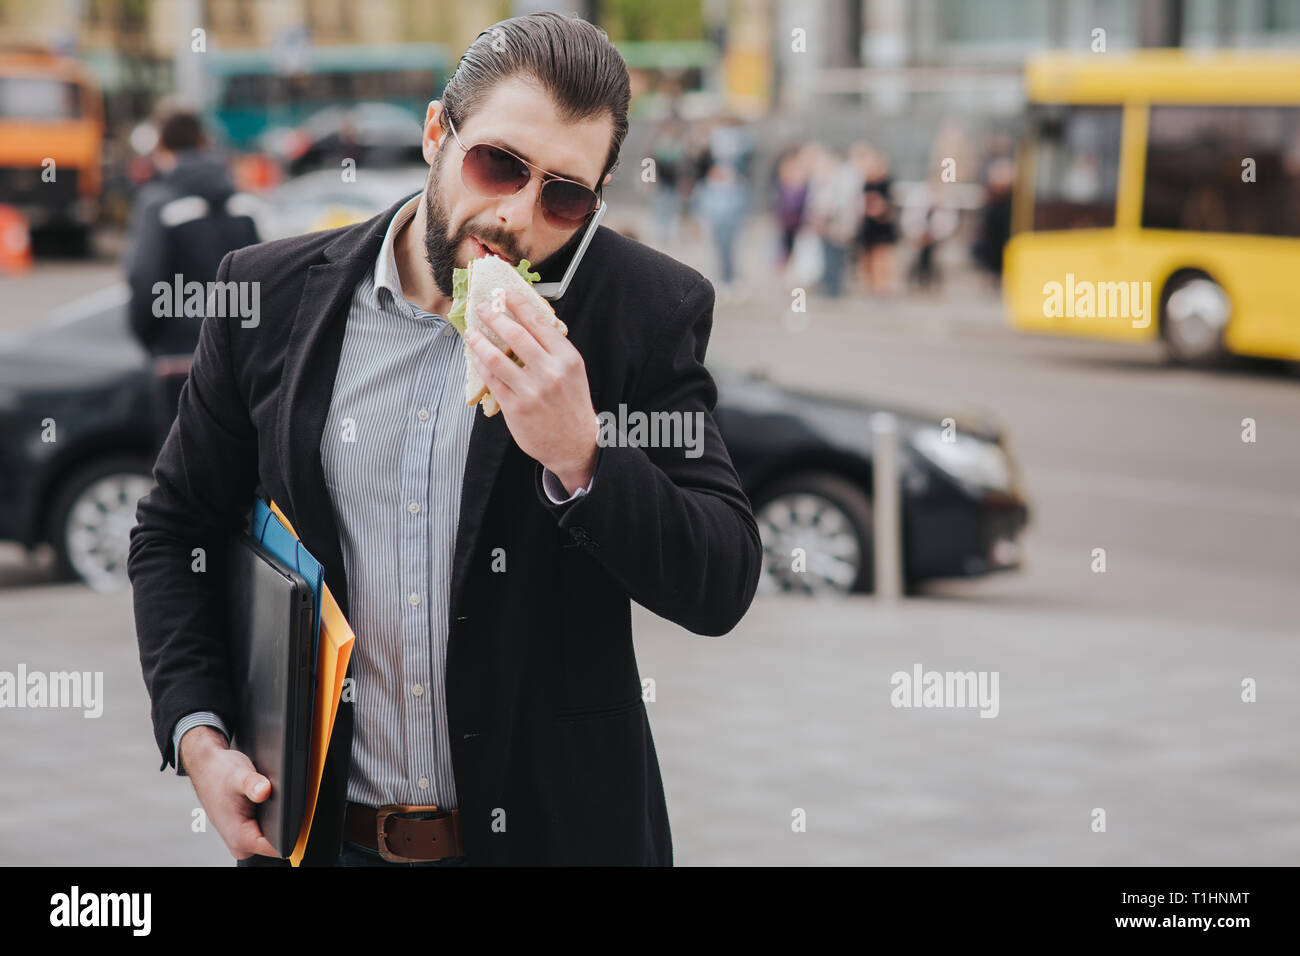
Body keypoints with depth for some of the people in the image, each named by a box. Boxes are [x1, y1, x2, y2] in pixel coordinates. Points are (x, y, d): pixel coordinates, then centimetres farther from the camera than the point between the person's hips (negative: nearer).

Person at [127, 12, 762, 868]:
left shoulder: (648, 310, -9)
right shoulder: (277, 293, -3)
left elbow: (722, 590, -13)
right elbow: (176, 530, 7)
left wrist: (580, 455, -27)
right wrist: (196, 734, -5)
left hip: (555, 829, -1)